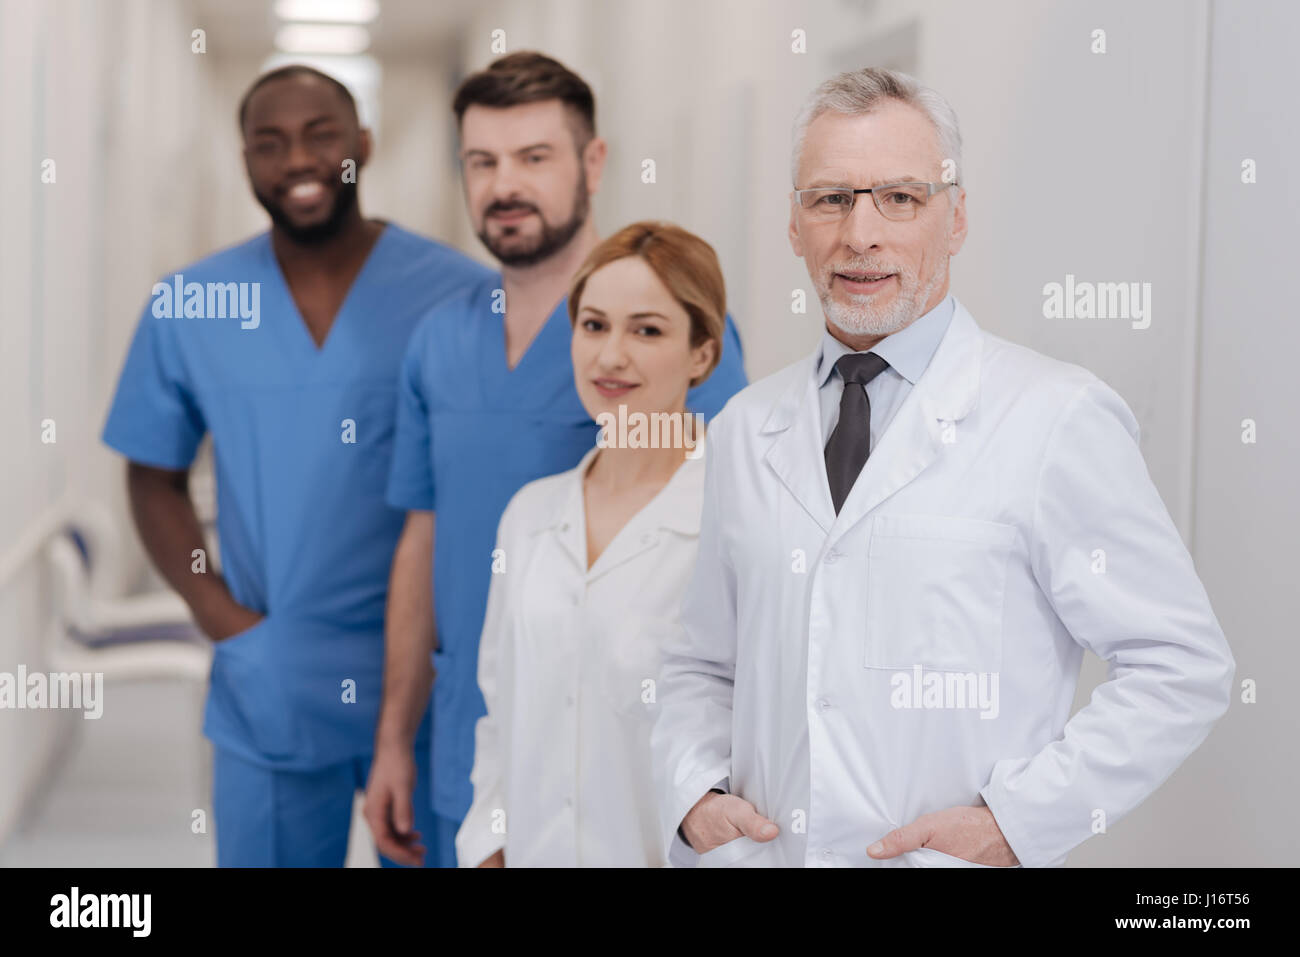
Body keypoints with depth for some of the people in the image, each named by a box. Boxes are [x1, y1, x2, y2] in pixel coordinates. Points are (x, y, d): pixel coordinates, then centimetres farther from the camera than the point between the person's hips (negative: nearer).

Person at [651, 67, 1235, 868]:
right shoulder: (744, 431, 7)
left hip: (955, 861, -4)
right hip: (762, 852, 4)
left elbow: (1182, 669, -9)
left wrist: (1014, 823, -15)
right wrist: (695, 794, -2)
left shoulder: (1058, 419, -8)